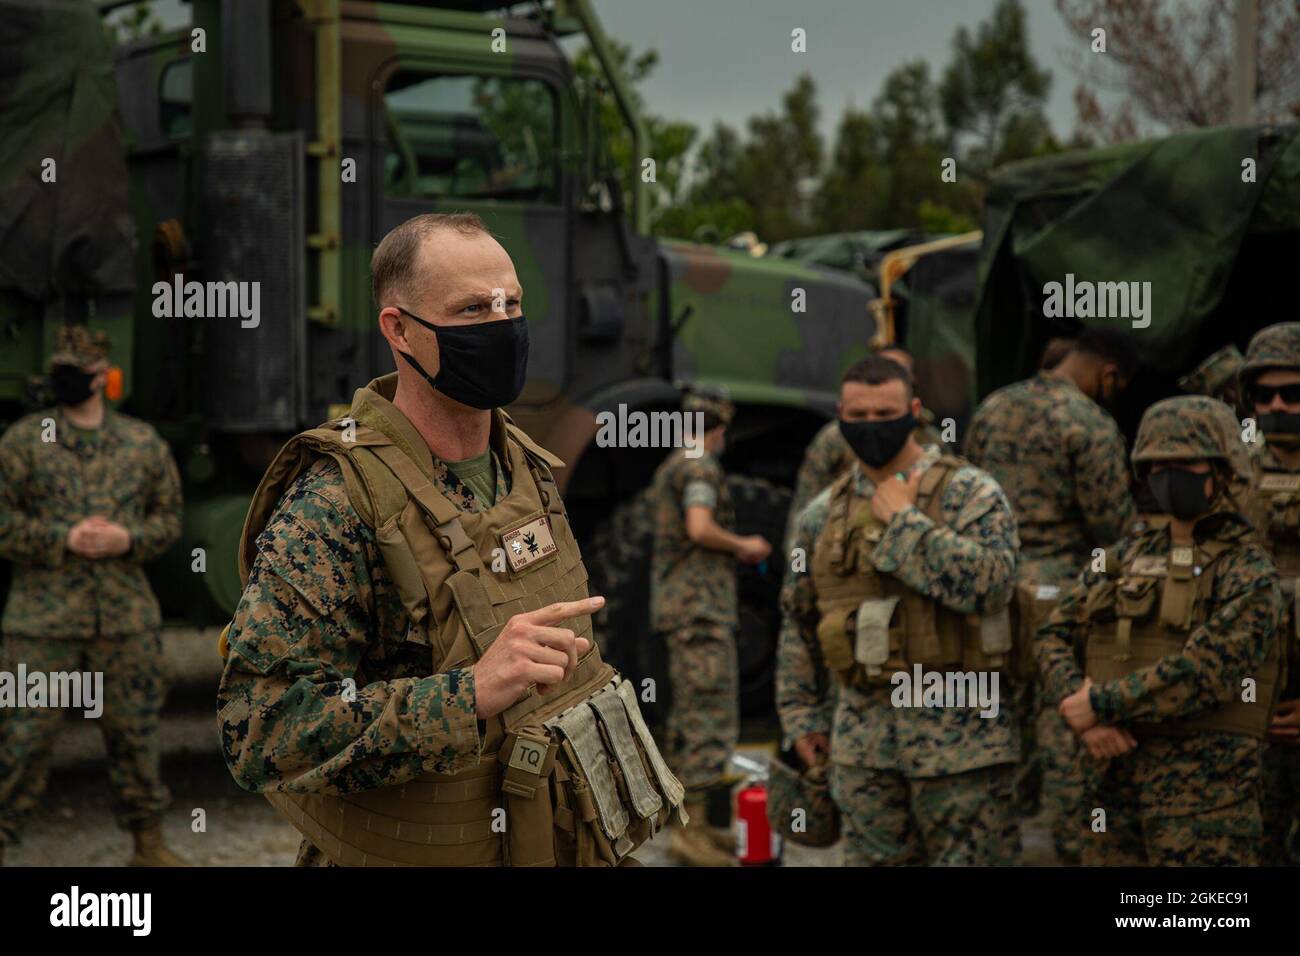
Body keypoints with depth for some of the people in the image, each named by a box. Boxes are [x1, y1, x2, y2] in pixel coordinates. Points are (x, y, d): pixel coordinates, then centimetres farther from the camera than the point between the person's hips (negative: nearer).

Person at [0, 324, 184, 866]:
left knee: (134, 730, 11)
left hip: (126, 617, 3)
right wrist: (64, 538, -15)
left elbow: (168, 518, 12)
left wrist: (129, 538, -9)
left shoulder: (144, 444, 7)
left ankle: (149, 844, 23)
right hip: (44, 619, -2)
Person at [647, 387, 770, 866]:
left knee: (689, 717, 12)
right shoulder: (700, 466, -11)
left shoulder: (669, 468, 20)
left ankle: (692, 825, 15)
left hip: (677, 605, 11)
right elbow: (700, 529, -24)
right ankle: (691, 831, -14)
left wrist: (735, 552, 23)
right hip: (700, 606, -11)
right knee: (711, 718, -12)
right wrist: (743, 545, -8)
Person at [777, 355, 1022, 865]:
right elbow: (798, 624, 17)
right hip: (861, 738, 5)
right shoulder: (823, 514, 11)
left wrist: (905, 521, -16)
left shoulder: (969, 492, -4)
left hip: (957, 732, -4)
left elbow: (990, 582, -21)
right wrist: (802, 715, 12)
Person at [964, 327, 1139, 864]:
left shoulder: (992, 408, 7)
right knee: (1066, 710, 2)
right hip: (1060, 583, -6)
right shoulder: (1092, 424, -14)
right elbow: (1111, 523, -13)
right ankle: (1072, 832, 7)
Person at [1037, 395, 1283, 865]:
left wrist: (1100, 704, -13)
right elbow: (1055, 636, 8)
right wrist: (1079, 709, -10)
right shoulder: (1124, 557, 13)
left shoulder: (1248, 574, -6)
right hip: (1112, 775, 6)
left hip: (1203, 787, -6)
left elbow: (1204, 672, -18)